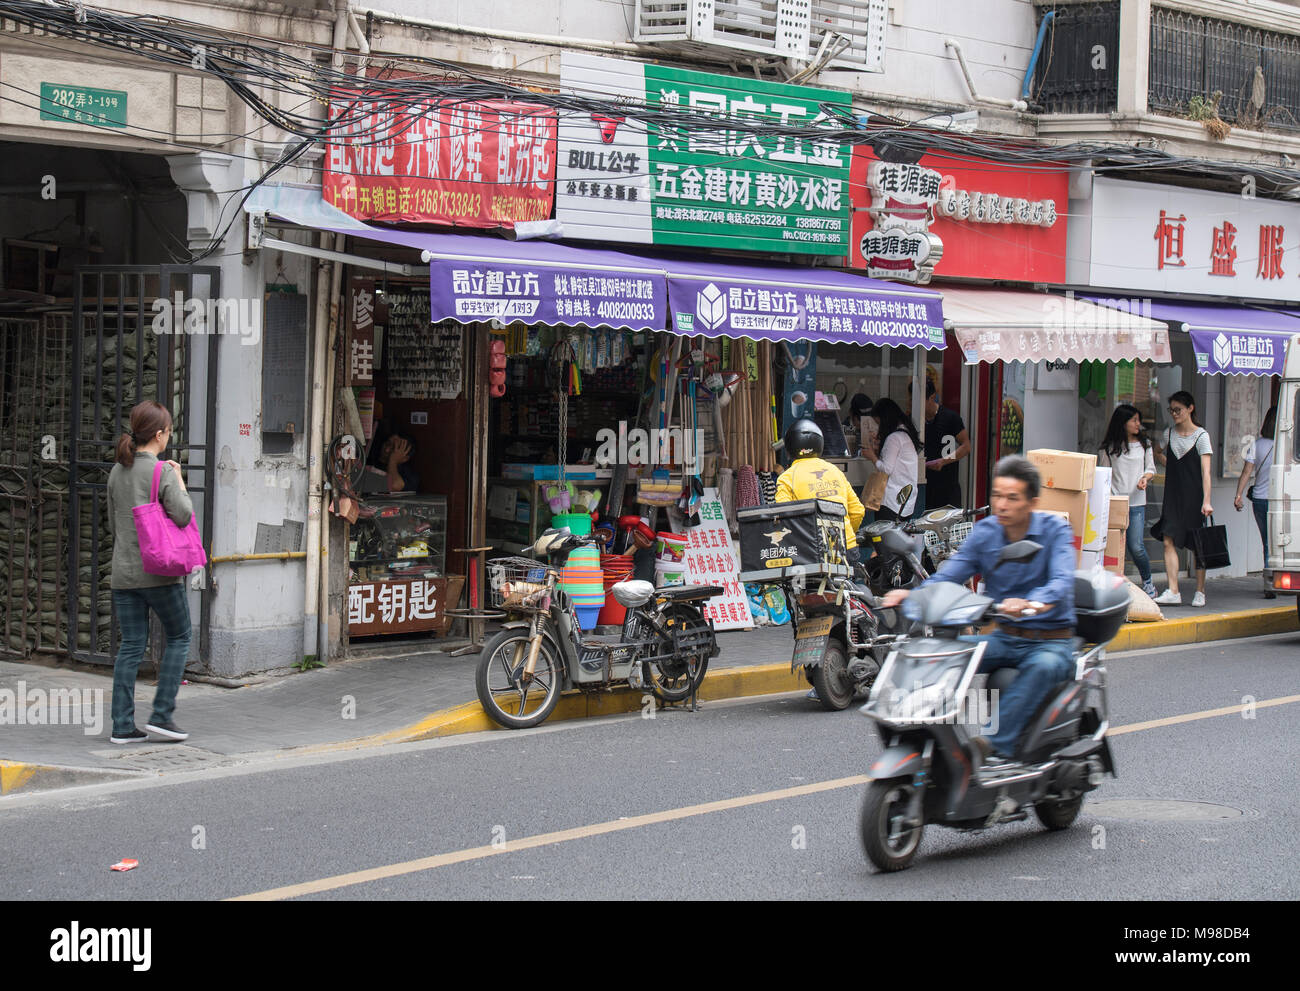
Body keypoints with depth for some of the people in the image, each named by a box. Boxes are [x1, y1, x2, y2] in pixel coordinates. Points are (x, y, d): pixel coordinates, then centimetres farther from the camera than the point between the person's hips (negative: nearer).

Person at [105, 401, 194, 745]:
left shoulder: (117, 472, 9)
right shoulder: (163, 473, -10)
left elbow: (113, 524, 15)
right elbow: (183, 515, -18)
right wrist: (179, 480, -4)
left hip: (123, 572, 6)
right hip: (159, 571, -6)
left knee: (131, 646, 7)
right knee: (179, 638, 10)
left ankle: (122, 725, 4)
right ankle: (162, 714, 3)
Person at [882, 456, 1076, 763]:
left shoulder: (1055, 530, -9)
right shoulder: (985, 532, 3)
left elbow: (1062, 582, -27)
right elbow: (948, 575, -6)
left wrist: (1031, 603, -49)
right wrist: (912, 594, -28)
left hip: (1050, 642, -4)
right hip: (1004, 638, 5)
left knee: (1043, 666, -38)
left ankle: (995, 742, -43)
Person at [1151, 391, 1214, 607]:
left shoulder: (1201, 436, -5)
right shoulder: (1169, 434, 9)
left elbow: (1205, 472, -11)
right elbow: (1158, 453, 30)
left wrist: (1206, 501, -19)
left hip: (1194, 497, -4)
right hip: (1173, 496, 4)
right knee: (1169, 541, -7)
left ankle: (1200, 592, 12)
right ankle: (1173, 592, -10)